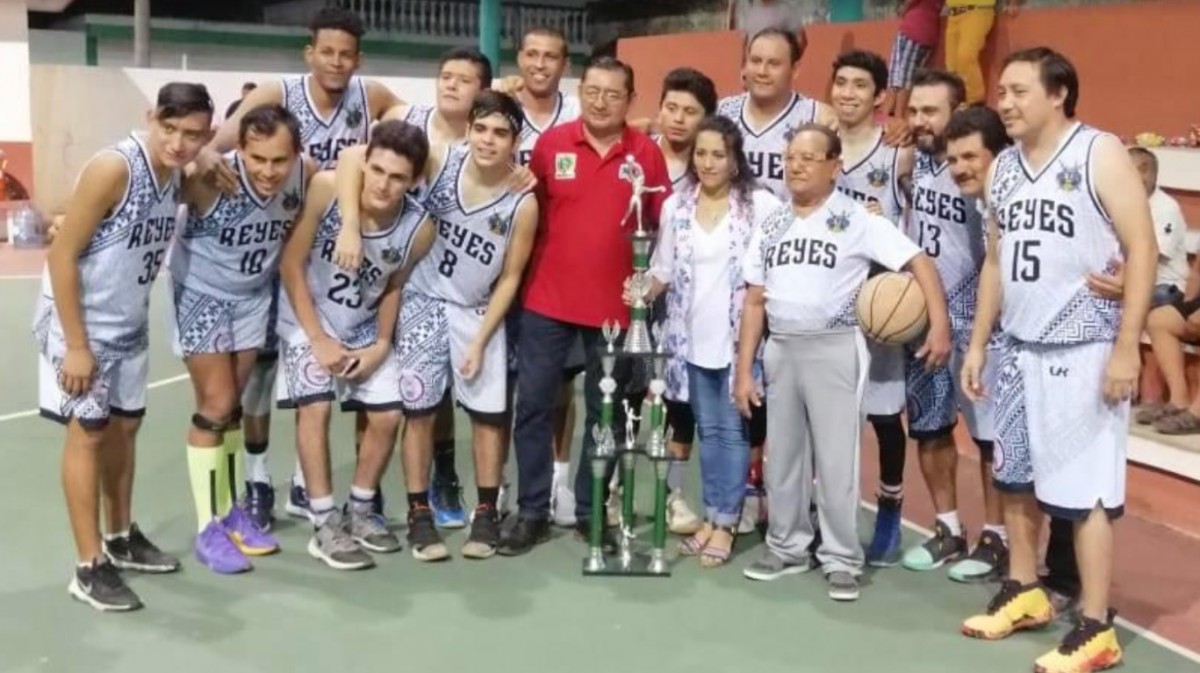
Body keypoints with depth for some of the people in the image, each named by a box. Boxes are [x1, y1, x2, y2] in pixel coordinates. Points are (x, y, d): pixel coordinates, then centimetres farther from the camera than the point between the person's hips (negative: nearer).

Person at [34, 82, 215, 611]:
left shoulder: (177, 178, -3)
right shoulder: (112, 169, -24)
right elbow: (62, 256, -22)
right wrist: (75, 344, -22)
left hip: (129, 326, 7)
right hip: (80, 324, -7)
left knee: (124, 425, 15)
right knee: (87, 432, -4)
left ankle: (121, 538, 31)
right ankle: (89, 568, 4)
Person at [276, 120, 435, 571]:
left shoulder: (419, 228, -22)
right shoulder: (326, 188, -28)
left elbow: (394, 287, -1)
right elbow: (291, 264, -18)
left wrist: (382, 344, -7)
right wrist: (319, 338, -18)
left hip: (366, 329, 3)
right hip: (308, 320, -3)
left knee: (388, 415, 1)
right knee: (315, 408, -16)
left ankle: (359, 510, 23)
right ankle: (325, 526, -6)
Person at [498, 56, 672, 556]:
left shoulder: (647, 153, -2)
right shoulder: (551, 143, -2)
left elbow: (664, 221, 5)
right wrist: (525, 268, 1)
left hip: (615, 304, 1)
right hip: (548, 299, 0)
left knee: (606, 410, 10)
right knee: (533, 402, 2)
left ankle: (590, 512, 23)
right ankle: (531, 512, 13)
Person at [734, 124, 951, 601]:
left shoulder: (857, 220, -5)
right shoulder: (771, 226, 9)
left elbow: (919, 261, -10)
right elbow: (754, 301, 9)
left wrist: (940, 324, -22)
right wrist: (744, 370, 5)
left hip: (835, 348, -5)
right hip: (780, 349, 5)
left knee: (835, 458, 0)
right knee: (782, 454, 12)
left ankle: (841, 559, 11)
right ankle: (788, 547, 26)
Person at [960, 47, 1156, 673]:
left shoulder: (1100, 154, -9)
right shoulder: (1003, 167, 10)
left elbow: (1142, 248, -12)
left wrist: (1126, 347, -17)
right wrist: (977, 344, 15)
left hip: (1083, 350, -7)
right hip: (1020, 348, 7)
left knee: (1084, 489, -3)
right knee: (1016, 476, 15)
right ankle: (1024, 592, 32)